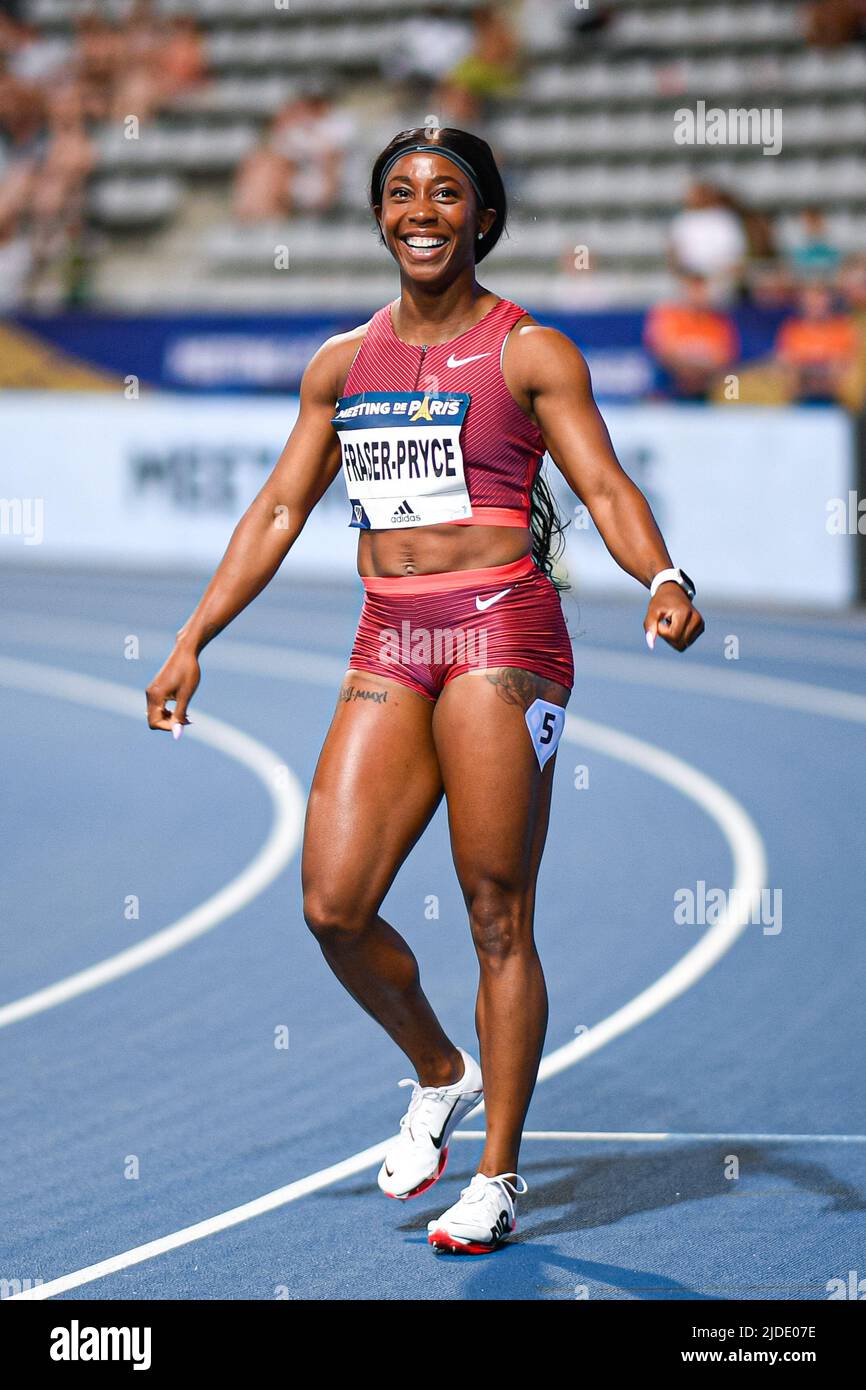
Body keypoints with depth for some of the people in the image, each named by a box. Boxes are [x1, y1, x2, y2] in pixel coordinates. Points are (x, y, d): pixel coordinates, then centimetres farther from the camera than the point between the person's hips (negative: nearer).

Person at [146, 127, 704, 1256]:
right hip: (388, 645, 5)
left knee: (498, 917, -4)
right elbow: (280, 510, 19)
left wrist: (663, 579, -25)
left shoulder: (530, 351, 1)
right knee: (333, 906, -4)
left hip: (501, 630, -5)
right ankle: (442, 1077, 23)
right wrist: (194, 641, 15)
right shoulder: (343, 362, 15)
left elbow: (607, 487, -6)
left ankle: (497, 1176, 6)